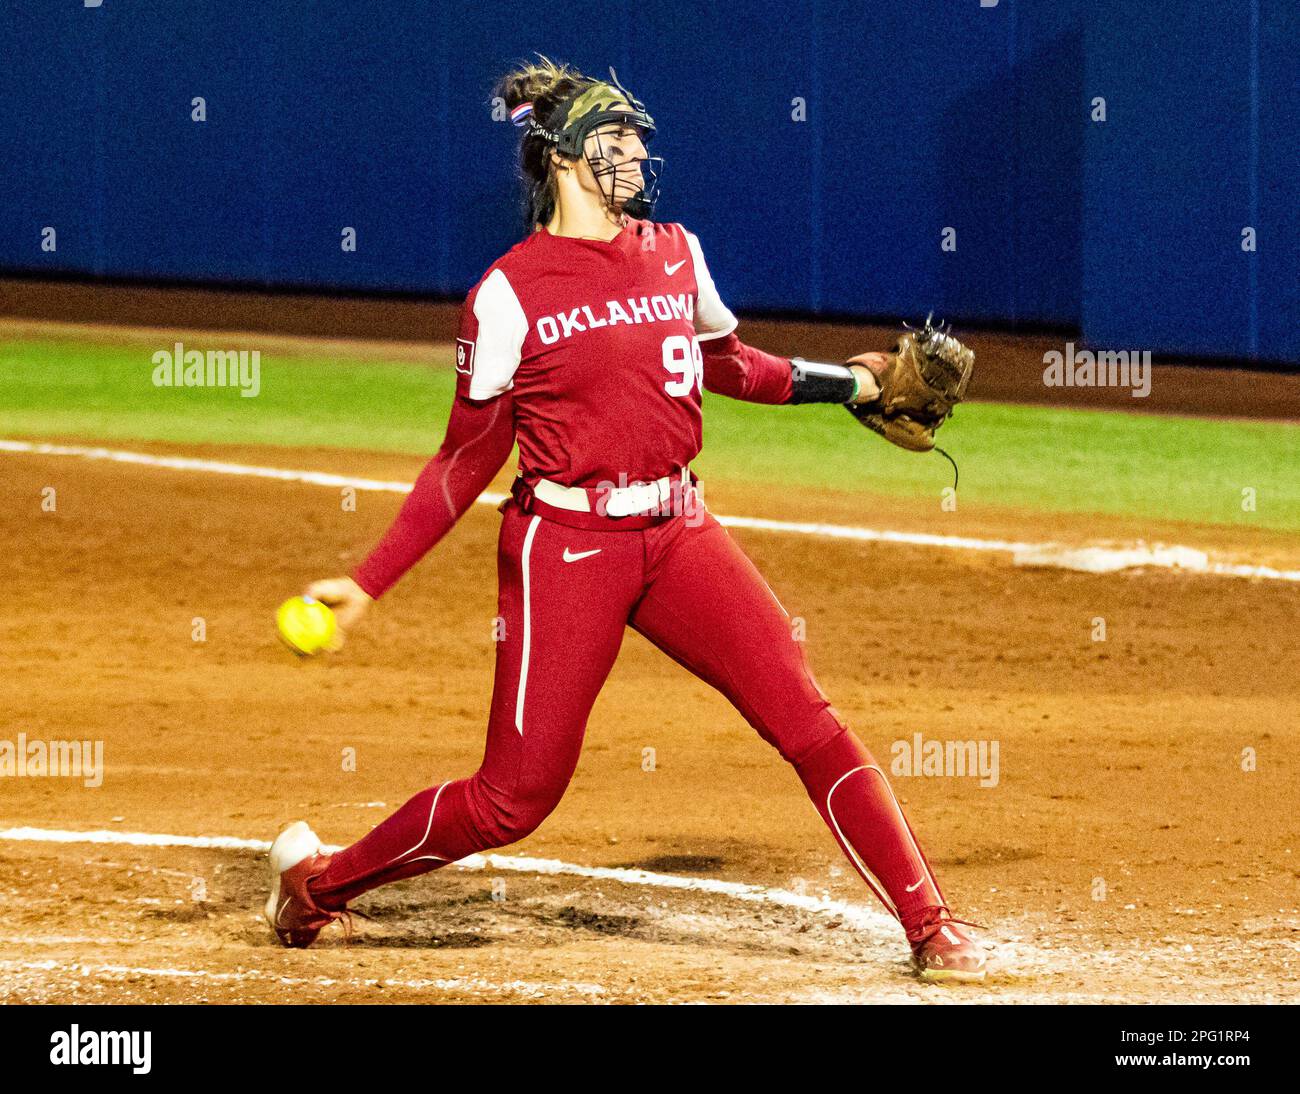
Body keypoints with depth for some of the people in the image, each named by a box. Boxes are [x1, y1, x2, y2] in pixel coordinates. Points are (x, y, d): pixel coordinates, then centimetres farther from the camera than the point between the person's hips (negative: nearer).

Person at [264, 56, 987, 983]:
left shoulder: (675, 253, 7)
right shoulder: (509, 294, -7)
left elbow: (727, 366, 27)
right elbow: (467, 461, -2)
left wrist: (843, 382, 18)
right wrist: (369, 583, -5)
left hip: (677, 532, 5)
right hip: (564, 547, -4)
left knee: (805, 716, -8)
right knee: (518, 793, -3)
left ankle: (931, 926, -4)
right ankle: (319, 878, 19)